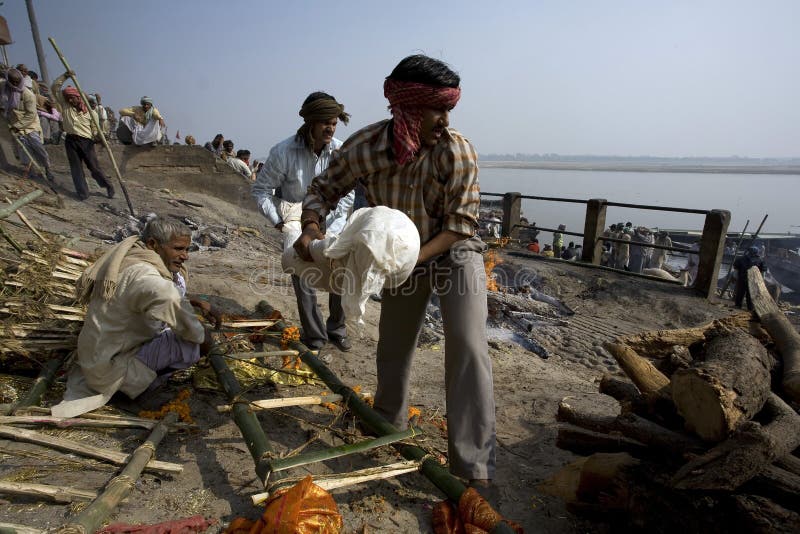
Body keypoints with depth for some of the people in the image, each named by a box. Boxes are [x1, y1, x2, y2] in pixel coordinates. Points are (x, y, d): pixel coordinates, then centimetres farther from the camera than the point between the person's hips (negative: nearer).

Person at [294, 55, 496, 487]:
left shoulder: (458, 152, -26)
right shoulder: (364, 146, -20)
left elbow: (460, 224, -23)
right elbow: (323, 188, -7)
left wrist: (412, 257, -36)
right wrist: (311, 226, -27)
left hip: (454, 253, -3)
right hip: (403, 256, 3)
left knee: (467, 350, -16)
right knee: (393, 346, 16)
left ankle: (473, 469, -4)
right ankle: (388, 422, 43)